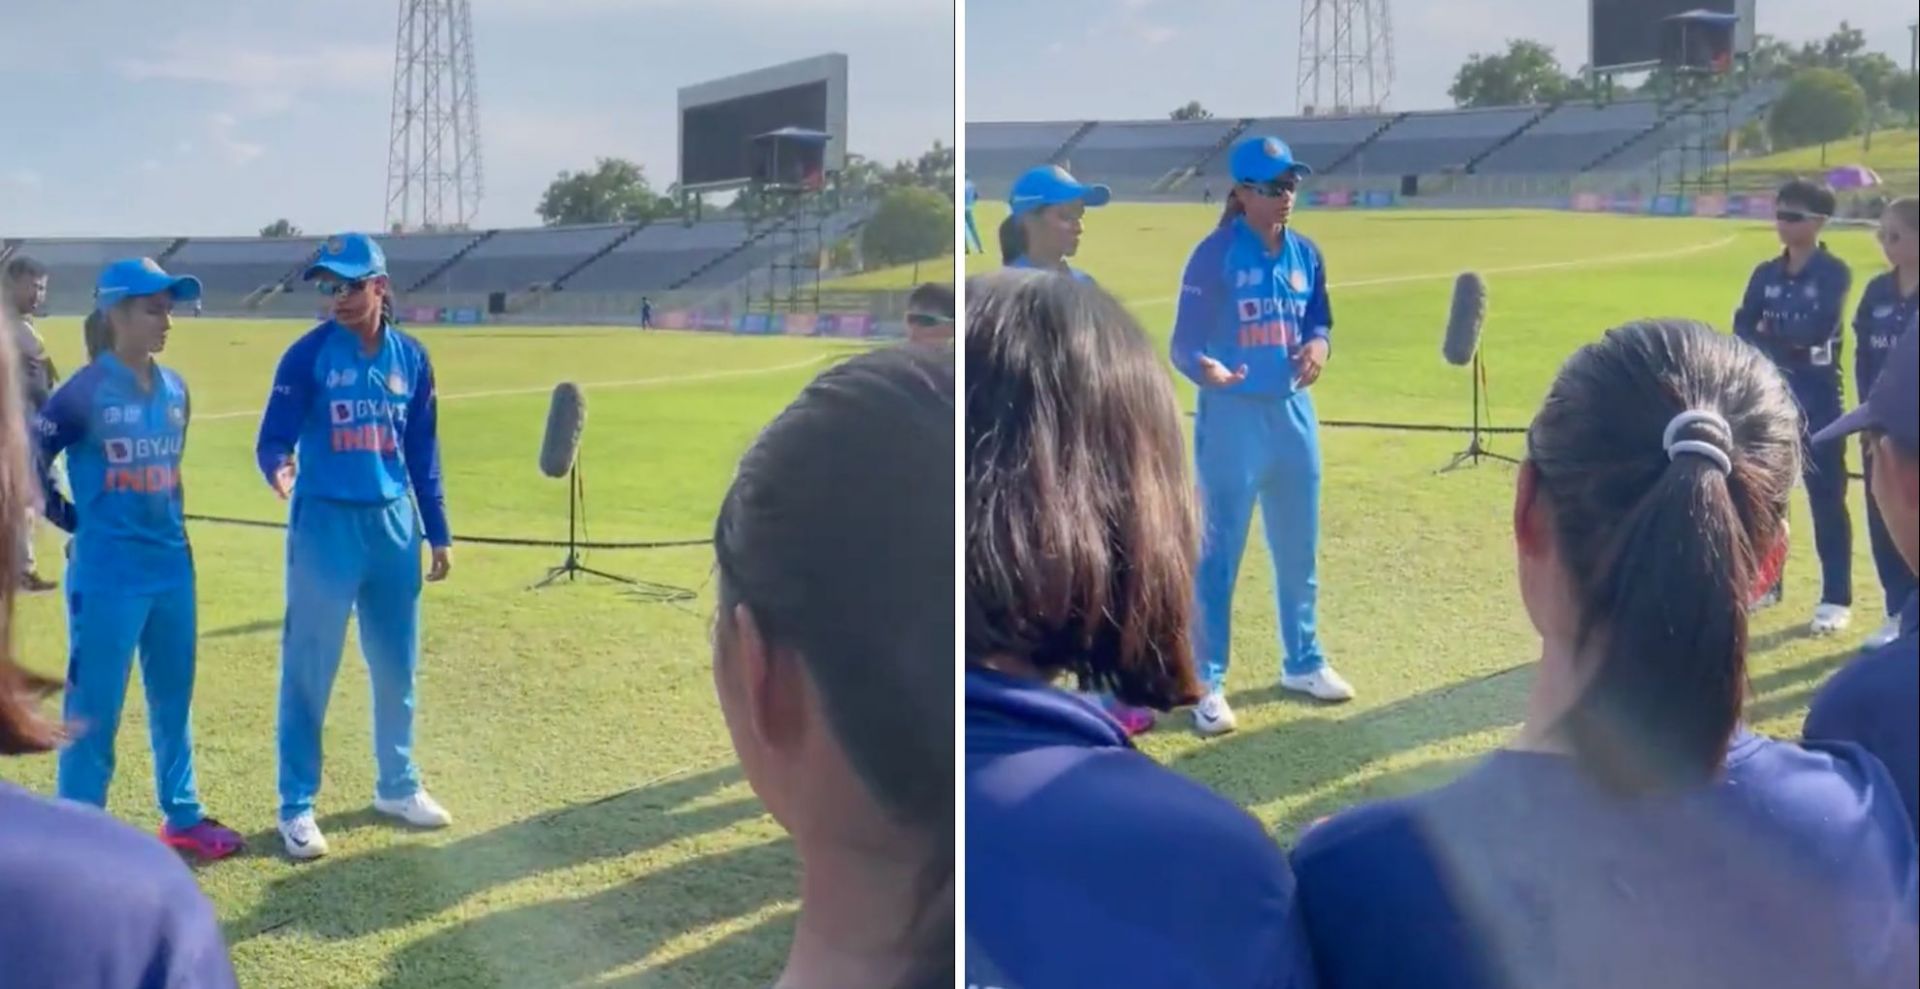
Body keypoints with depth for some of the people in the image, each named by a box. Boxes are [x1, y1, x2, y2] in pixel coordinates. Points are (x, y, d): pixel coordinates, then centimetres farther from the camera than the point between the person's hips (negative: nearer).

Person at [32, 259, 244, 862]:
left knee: (173, 699, 17)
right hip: (108, 575, -7)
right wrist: (71, 518, -5)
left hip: (173, 567, 7)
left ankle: (182, 817, 31)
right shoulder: (87, 391, -13)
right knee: (93, 707, 2)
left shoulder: (174, 390, 6)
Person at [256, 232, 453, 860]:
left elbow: (423, 452, 10)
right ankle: (296, 806, 10)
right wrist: (279, 470, -34)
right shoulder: (308, 355, -7)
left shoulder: (411, 358, 4)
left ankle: (398, 785, 31)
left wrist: (438, 533, 12)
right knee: (309, 670, 0)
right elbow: (273, 439, -10)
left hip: (394, 525, 4)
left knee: (397, 666, 14)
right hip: (325, 525, -4)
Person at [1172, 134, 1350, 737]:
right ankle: (1208, 684, 8)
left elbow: (1319, 321, 14)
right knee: (1219, 554, 0)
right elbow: (1183, 344, -16)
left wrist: (1318, 346, -11)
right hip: (1232, 417, -6)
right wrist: (1205, 369, -38)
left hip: (1294, 412, 6)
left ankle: (1303, 663, 33)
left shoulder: (1306, 254, 4)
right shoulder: (1215, 255, -14)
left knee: (1299, 551, 17)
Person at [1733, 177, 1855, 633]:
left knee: (1826, 495, -4)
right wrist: (1790, 340, -16)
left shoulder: (1834, 272, -7)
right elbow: (1742, 331, 0)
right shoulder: (1766, 274, 9)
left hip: (1816, 394, -6)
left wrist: (1771, 331, -7)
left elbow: (1819, 328, -20)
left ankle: (1836, 599, 0)